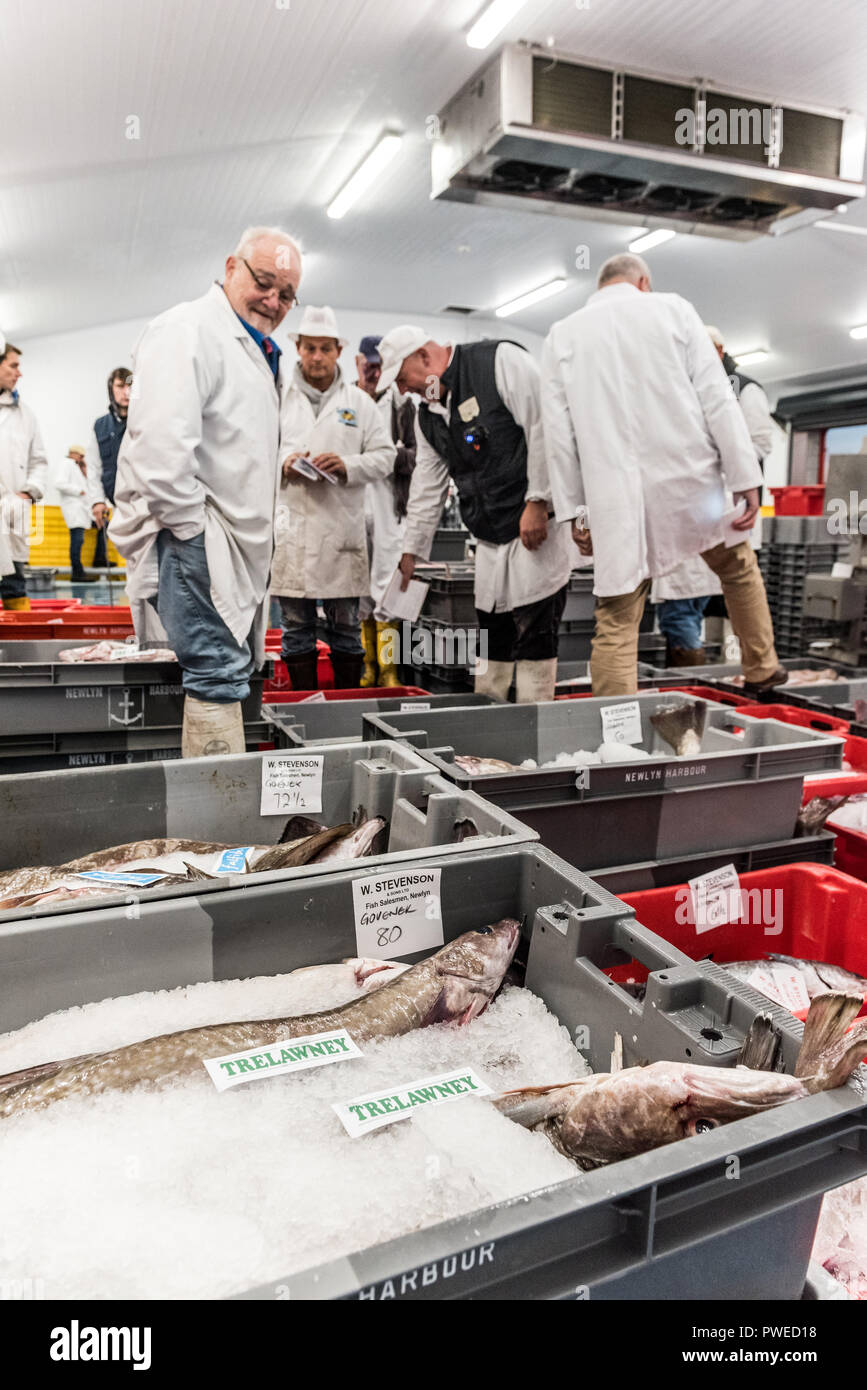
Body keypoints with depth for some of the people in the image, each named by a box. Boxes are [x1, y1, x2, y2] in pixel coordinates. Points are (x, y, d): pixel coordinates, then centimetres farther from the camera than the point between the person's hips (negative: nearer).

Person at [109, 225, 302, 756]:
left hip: (238, 547, 10)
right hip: (197, 542, -10)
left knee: (236, 670, 13)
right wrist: (188, 527, -19)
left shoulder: (256, 350, 22)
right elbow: (160, 441, -24)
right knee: (217, 674, -13)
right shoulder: (189, 330, -11)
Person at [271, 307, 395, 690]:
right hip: (291, 528, 0)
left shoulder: (360, 403, 11)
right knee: (296, 627, 4)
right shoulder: (278, 398, 10)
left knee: (345, 627, 6)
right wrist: (282, 465, -12)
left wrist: (348, 466, -10)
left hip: (342, 526, 0)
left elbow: (385, 456, 7)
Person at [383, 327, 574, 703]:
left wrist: (537, 501, -18)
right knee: (491, 643, 10)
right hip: (490, 544, 7)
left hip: (536, 529, -7)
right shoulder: (428, 415, 15)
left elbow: (543, 428, -15)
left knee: (535, 640, -6)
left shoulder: (501, 361, -7)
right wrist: (411, 552, 18)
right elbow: (427, 488, 19)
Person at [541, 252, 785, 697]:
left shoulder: (562, 335, 8)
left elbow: (559, 433, 3)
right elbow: (717, 399, -2)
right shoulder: (673, 309, 5)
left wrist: (573, 509, 6)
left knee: (616, 624, 1)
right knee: (738, 569, 26)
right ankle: (762, 669, 41)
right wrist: (746, 478, -1)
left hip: (617, 501, 0)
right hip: (691, 481, 1)